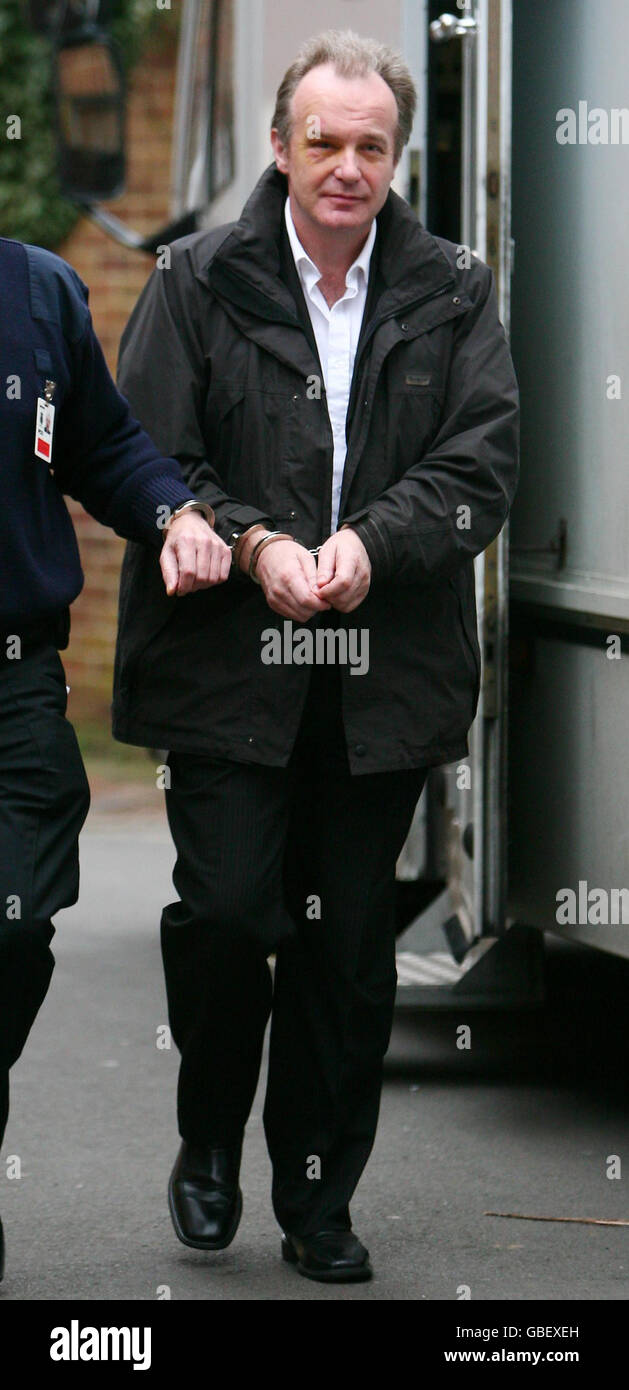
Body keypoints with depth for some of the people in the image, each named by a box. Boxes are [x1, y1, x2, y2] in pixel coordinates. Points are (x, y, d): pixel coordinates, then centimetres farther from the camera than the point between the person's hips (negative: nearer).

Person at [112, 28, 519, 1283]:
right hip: (228, 671, -2)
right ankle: (209, 1145, 17)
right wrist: (255, 545, -16)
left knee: (349, 944, 5)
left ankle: (318, 1200, 18)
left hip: (383, 684, 2)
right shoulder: (199, 284, 2)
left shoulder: (453, 298, 7)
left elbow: (480, 466, 0)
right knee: (226, 910, -9)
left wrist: (369, 542, -17)